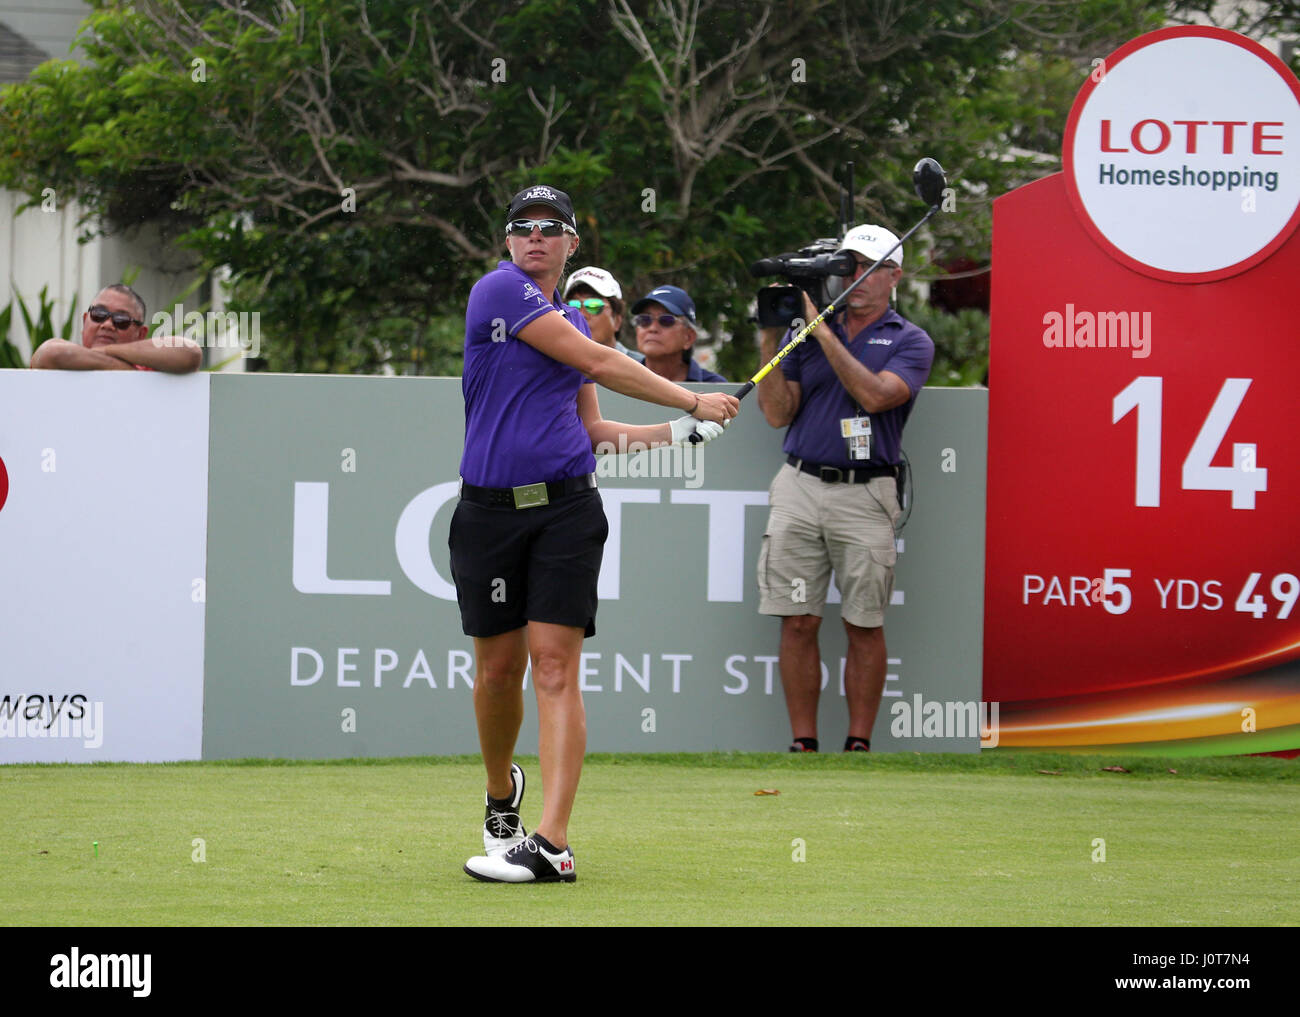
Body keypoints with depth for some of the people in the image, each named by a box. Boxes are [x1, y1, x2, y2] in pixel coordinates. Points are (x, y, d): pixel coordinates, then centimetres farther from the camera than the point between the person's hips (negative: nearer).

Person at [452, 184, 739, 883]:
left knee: (555, 666, -9)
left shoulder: (573, 321, 17)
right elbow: (598, 364, -5)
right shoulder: (499, 290, -3)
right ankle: (502, 791, 34)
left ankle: (551, 844, -18)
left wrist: (671, 432, 11)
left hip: (566, 508, 3)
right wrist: (691, 401, 3)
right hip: (489, 510, -3)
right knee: (497, 667, 5)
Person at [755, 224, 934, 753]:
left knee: (864, 626, 0)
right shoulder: (806, 332, 14)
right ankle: (803, 744, 4)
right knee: (797, 623, -1)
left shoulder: (909, 342, 5)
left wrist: (824, 331, -12)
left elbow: (874, 395, -13)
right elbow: (778, 413, 7)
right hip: (800, 487, 2)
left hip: (865, 495, -2)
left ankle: (858, 744, 6)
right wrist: (771, 341, -3)